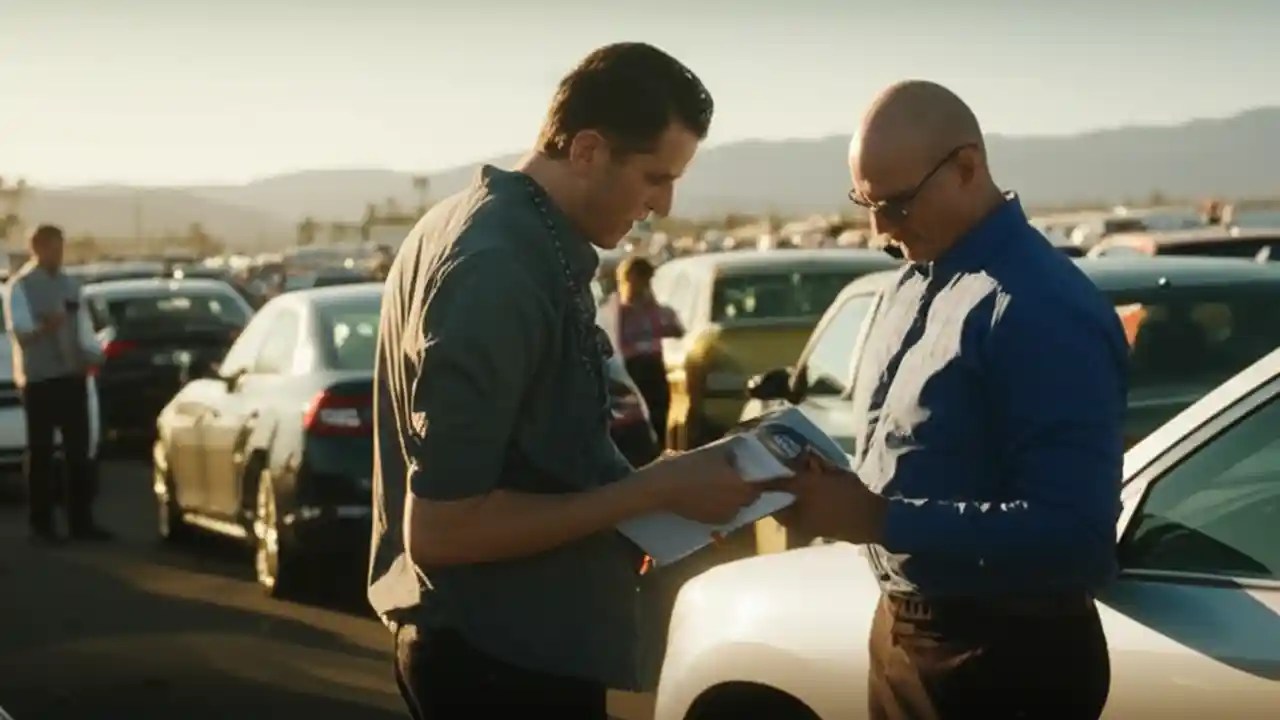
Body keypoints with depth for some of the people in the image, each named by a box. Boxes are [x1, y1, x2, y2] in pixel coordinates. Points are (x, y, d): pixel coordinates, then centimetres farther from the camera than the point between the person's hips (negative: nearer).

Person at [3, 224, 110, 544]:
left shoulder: (70, 284, 14)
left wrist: (92, 356, -5)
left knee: (78, 451, 7)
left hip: (72, 375, 6)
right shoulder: (19, 285, -4)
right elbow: (18, 330, -13)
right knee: (41, 453, -1)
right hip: (38, 378, -6)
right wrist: (42, 327, -33)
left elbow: (83, 325, 13)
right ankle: (41, 525, 4)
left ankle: (81, 521, 13)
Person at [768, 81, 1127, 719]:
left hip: (1008, 657, -8)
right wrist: (838, 496, -4)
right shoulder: (914, 282, 7)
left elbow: (1073, 537, -27)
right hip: (902, 630, 8)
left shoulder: (1042, 310, -22)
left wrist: (879, 519, -28)